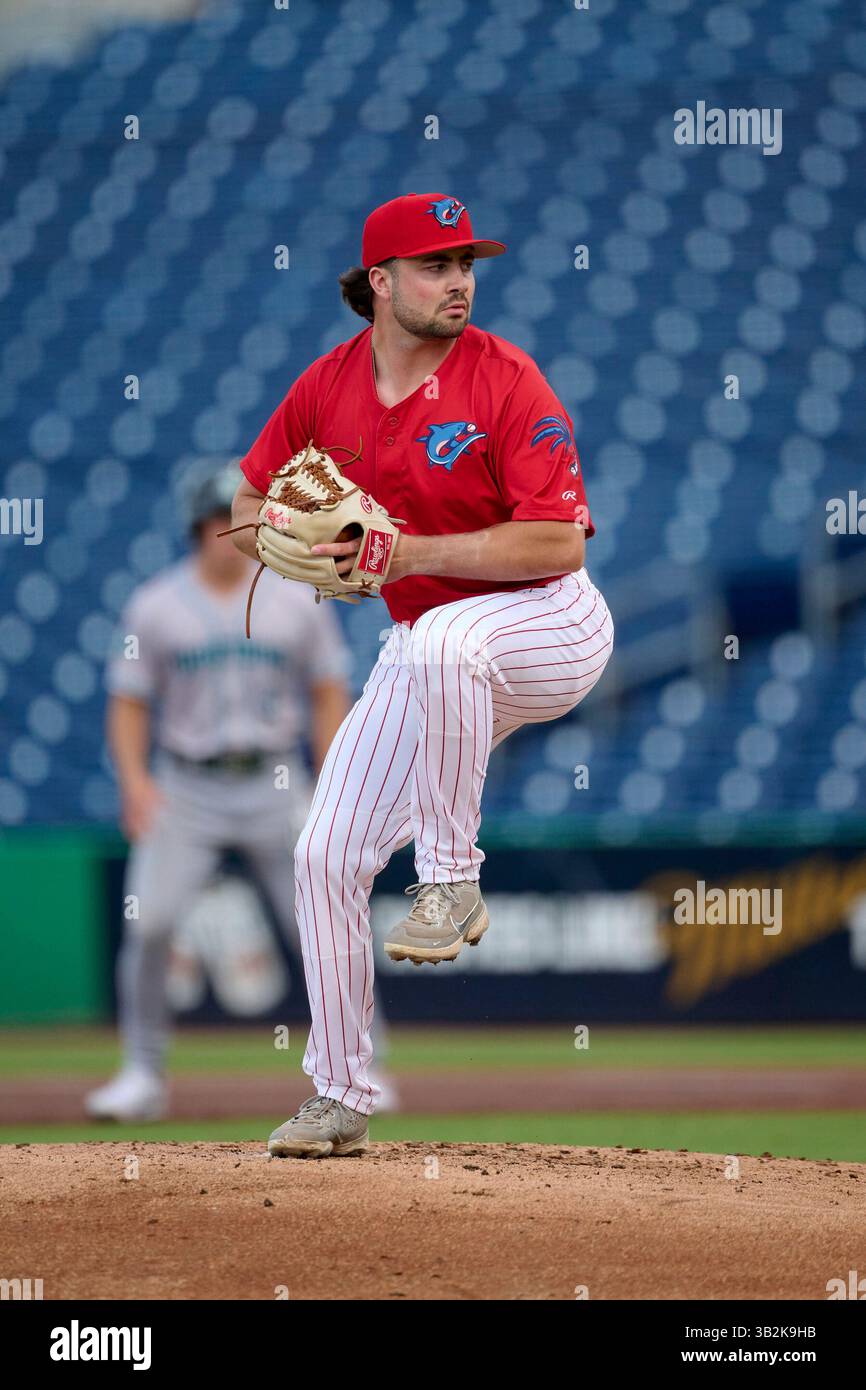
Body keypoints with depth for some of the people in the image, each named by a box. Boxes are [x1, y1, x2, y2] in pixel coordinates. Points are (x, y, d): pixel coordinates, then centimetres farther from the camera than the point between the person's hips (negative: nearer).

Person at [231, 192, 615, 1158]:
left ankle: (451, 886, -24)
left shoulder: (505, 379, -17)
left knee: (441, 642, -41)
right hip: (424, 644, 6)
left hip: (552, 628, -6)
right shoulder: (328, 387, -1)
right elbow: (250, 508, 12)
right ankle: (340, 1098, 12)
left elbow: (558, 542, -23)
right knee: (326, 857, -1)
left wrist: (410, 553, -27)